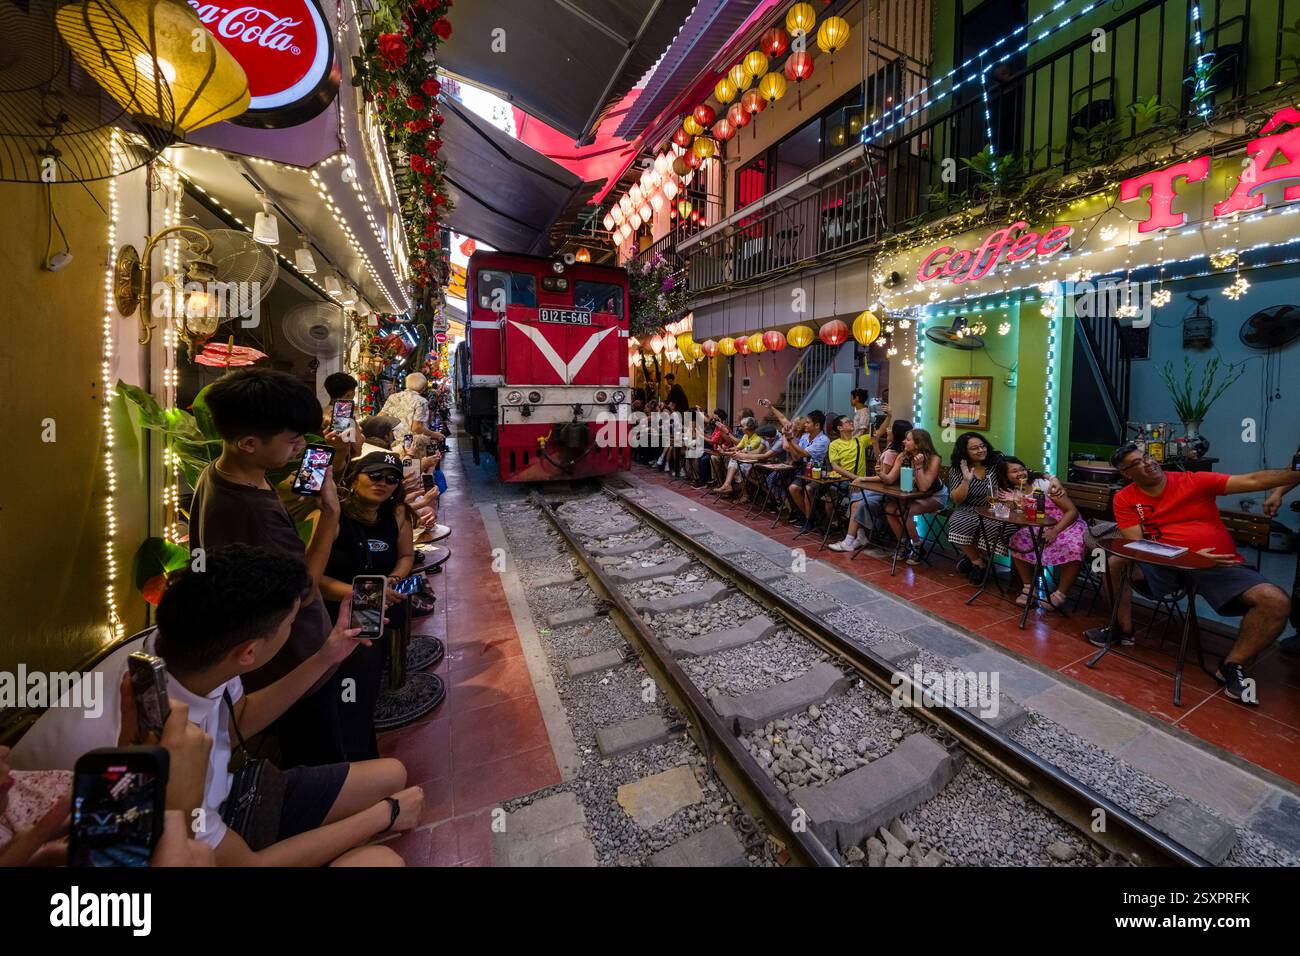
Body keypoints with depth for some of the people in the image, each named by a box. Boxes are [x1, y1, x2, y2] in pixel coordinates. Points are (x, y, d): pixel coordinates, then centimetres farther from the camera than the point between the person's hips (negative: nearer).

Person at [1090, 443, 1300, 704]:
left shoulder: (1194, 481, 1)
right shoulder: (1125, 499, -1)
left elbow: (1253, 481, -3)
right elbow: (1136, 545, -7)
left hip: (1220, 566, 1)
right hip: (1165, 565, 0)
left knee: (1276, 601, -22)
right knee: (1115, 562, -25)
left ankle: (1232, 665, -2)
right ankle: (1123, 630, -3)